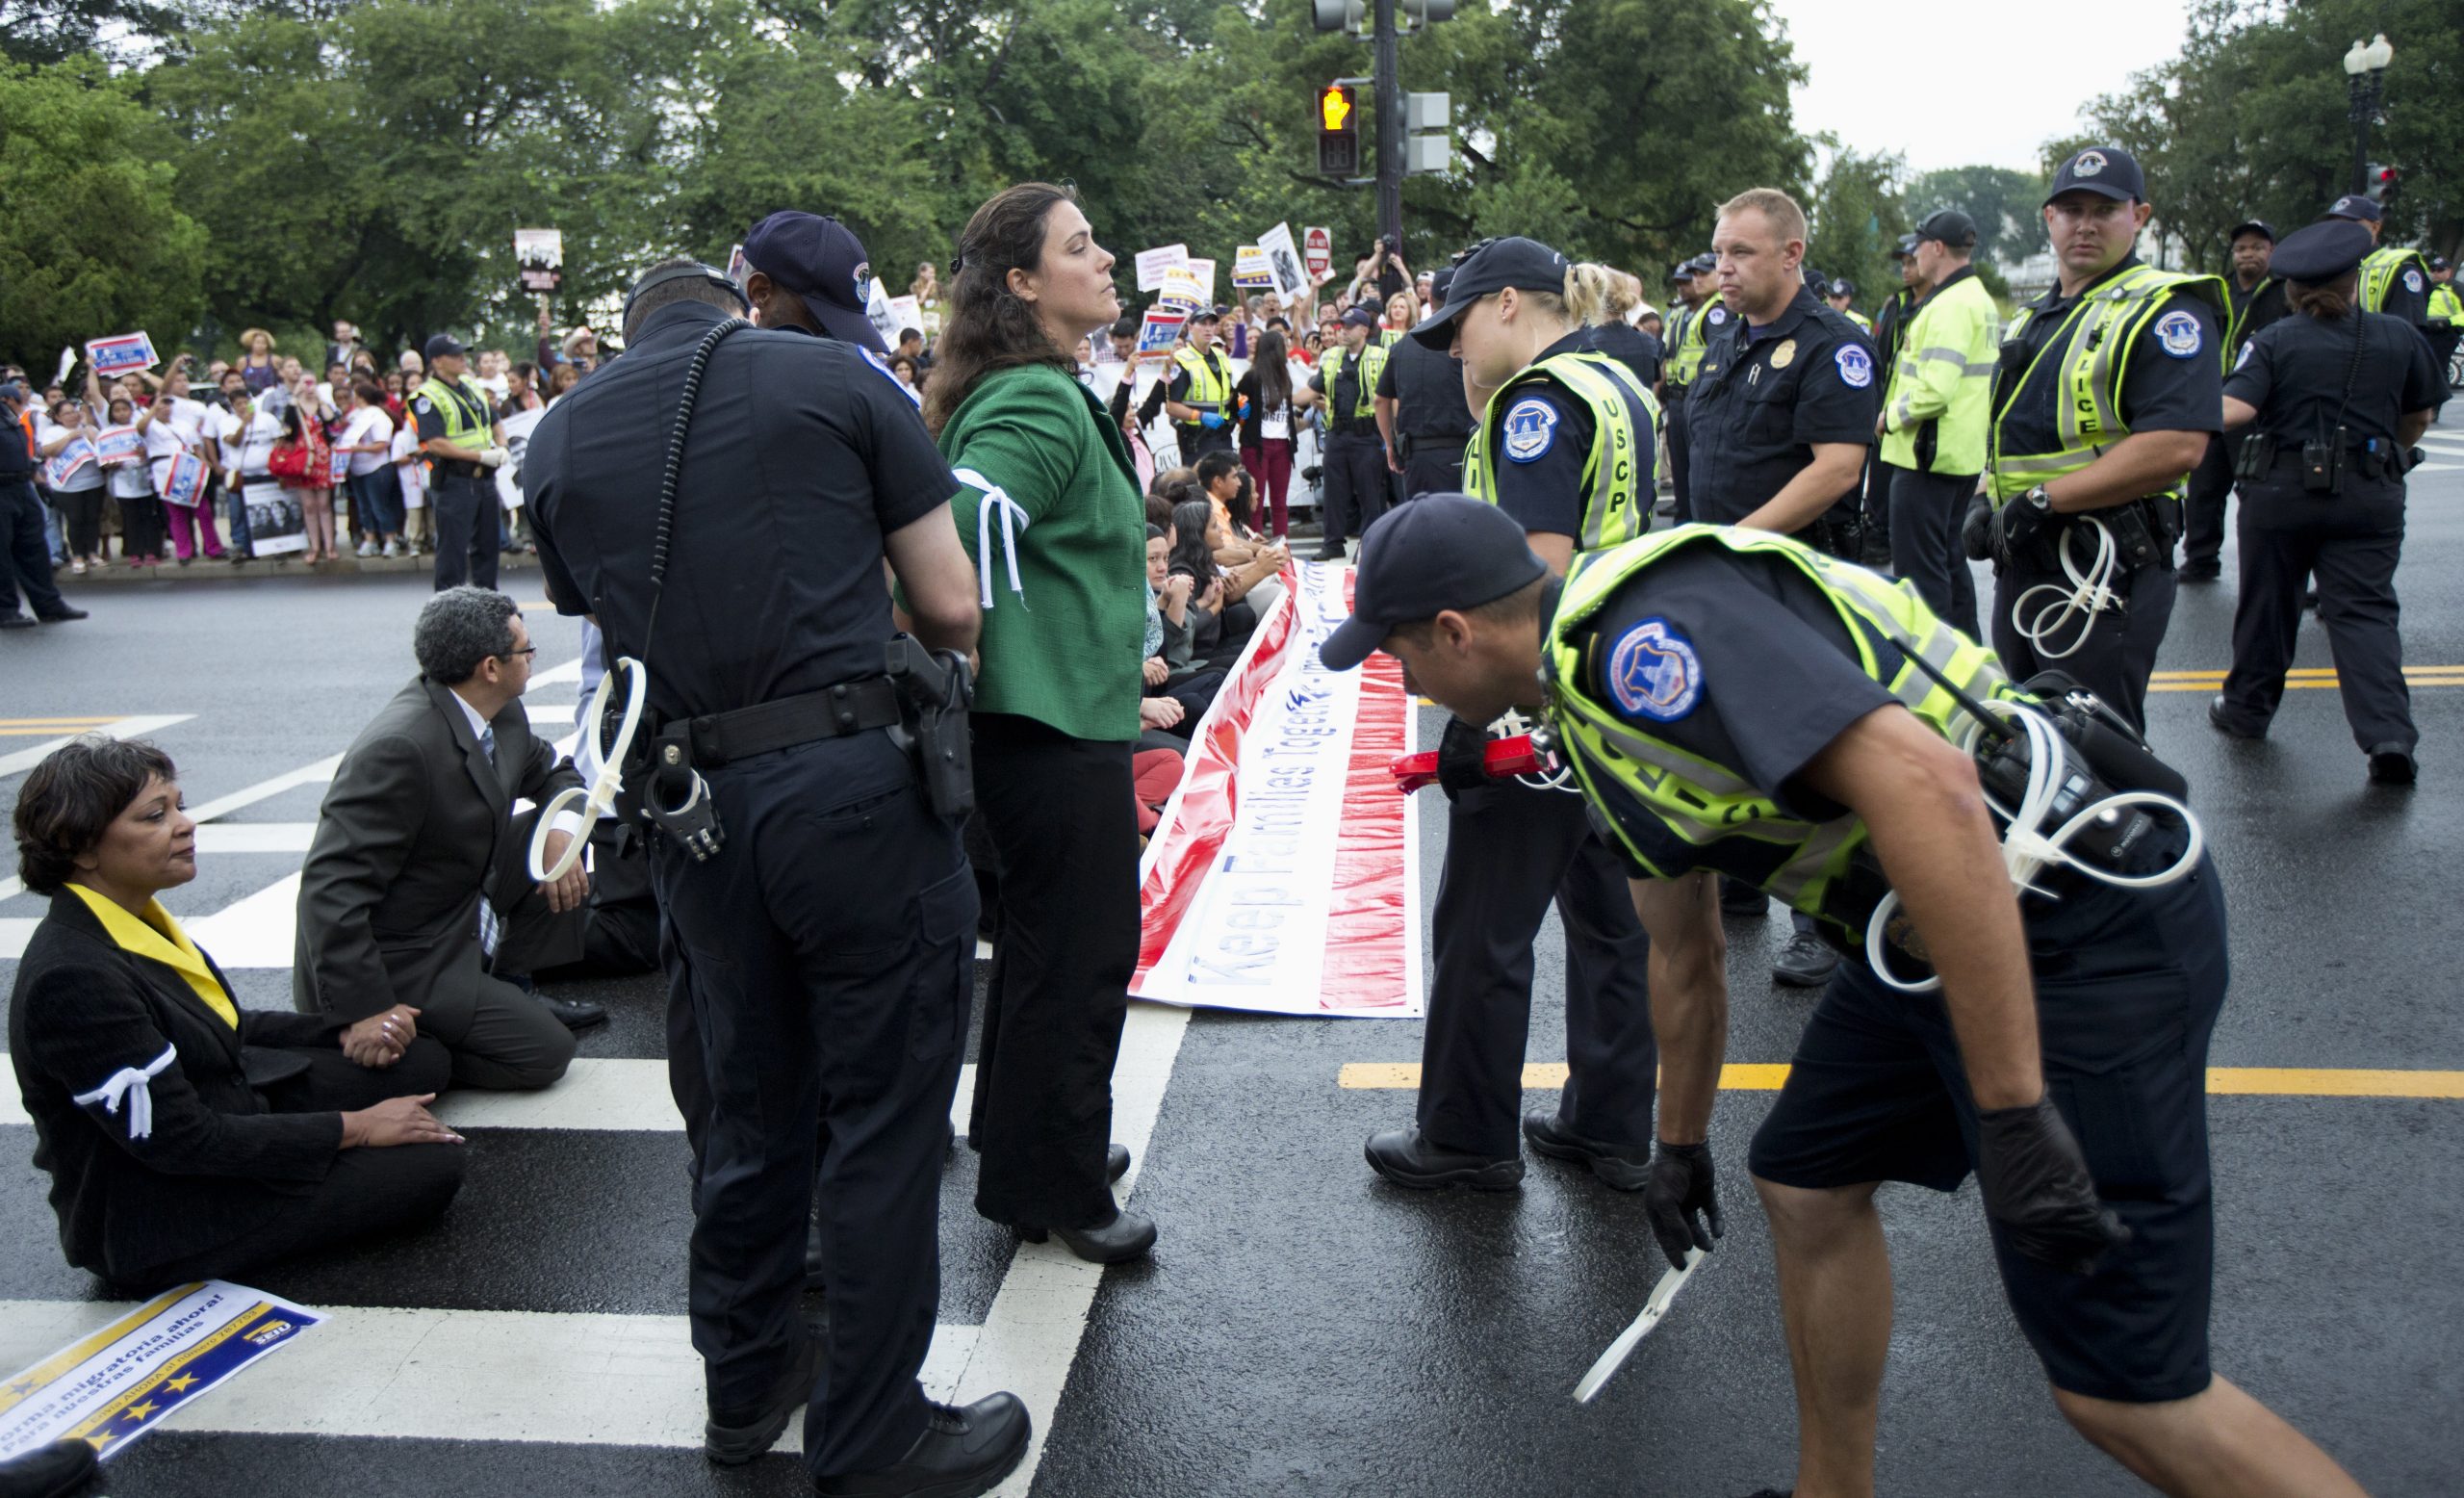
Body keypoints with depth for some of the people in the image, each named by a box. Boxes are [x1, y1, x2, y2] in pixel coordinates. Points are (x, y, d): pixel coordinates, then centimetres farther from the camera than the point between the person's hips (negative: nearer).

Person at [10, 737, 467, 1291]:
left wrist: (345, 1035, 0)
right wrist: (353, 1127, -20)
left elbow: (224, 1027, 15)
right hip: (158, 1220, -9)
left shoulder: (135, 919, -1)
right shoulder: (71, 980, -29)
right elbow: (182, 1141, -27)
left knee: (424, 1061, 5)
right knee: (432, 1167, -15)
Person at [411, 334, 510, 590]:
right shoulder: (428, 396, -10)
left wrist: (502, 448, -1)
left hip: (485, 479, 7)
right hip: (453, 482, -7)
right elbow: (435, 444, -19)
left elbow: (496, 422, 21)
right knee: (453, 549, -3)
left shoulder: (473, 387, 14)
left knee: (487, 545, 14)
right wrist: (481, 456, -22)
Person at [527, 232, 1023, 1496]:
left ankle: (746, 1383, 36)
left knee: (743, 1107, 19)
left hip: (690, 808, 5)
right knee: (884, 1116, 6)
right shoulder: (837, 377, 1)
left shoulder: (559, 439, 11)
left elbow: (609, 633, 14)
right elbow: (952, 609, 0)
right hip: (855, 784, -4)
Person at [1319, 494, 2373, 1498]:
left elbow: (1925, 788, -33)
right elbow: (1682, 955, 26)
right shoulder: (1595, 694, 13)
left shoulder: (1645, 623, -21)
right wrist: (1679, 1143, 37)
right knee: (1804, 1185, 19)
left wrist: (2012, 1113, -30)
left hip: (2085, 931, -10)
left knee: (2120, 1389, -4)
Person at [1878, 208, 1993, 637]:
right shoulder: (1981, 300, 16)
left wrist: (1889, 417, -11)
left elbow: (1933, 391, -27)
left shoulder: (1950, 305, -18)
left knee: (1918, 568, -5)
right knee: (1949, 558, 18)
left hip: (1929, 456, -11)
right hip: (1965, 454, 11)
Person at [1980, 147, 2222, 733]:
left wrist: (2042, 499, -21)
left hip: (2104, 573, -9)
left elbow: (2176, 445, -23)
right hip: (2021, 567, 9)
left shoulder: (2164, 311, -9)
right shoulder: (2032, 319, 19)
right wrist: (1986, 503, 5)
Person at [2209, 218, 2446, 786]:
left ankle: (2247, 709, 27)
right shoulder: (2396, 337, 3)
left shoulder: (2274, 342, -7)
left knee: (2267, 605, 13)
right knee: (2364, 610, 0)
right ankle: (2389, 734, -13)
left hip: (2282, 491, -1)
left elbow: (2235, 409, -21)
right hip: (2371, 498, 2)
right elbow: (2419, 417, 14)